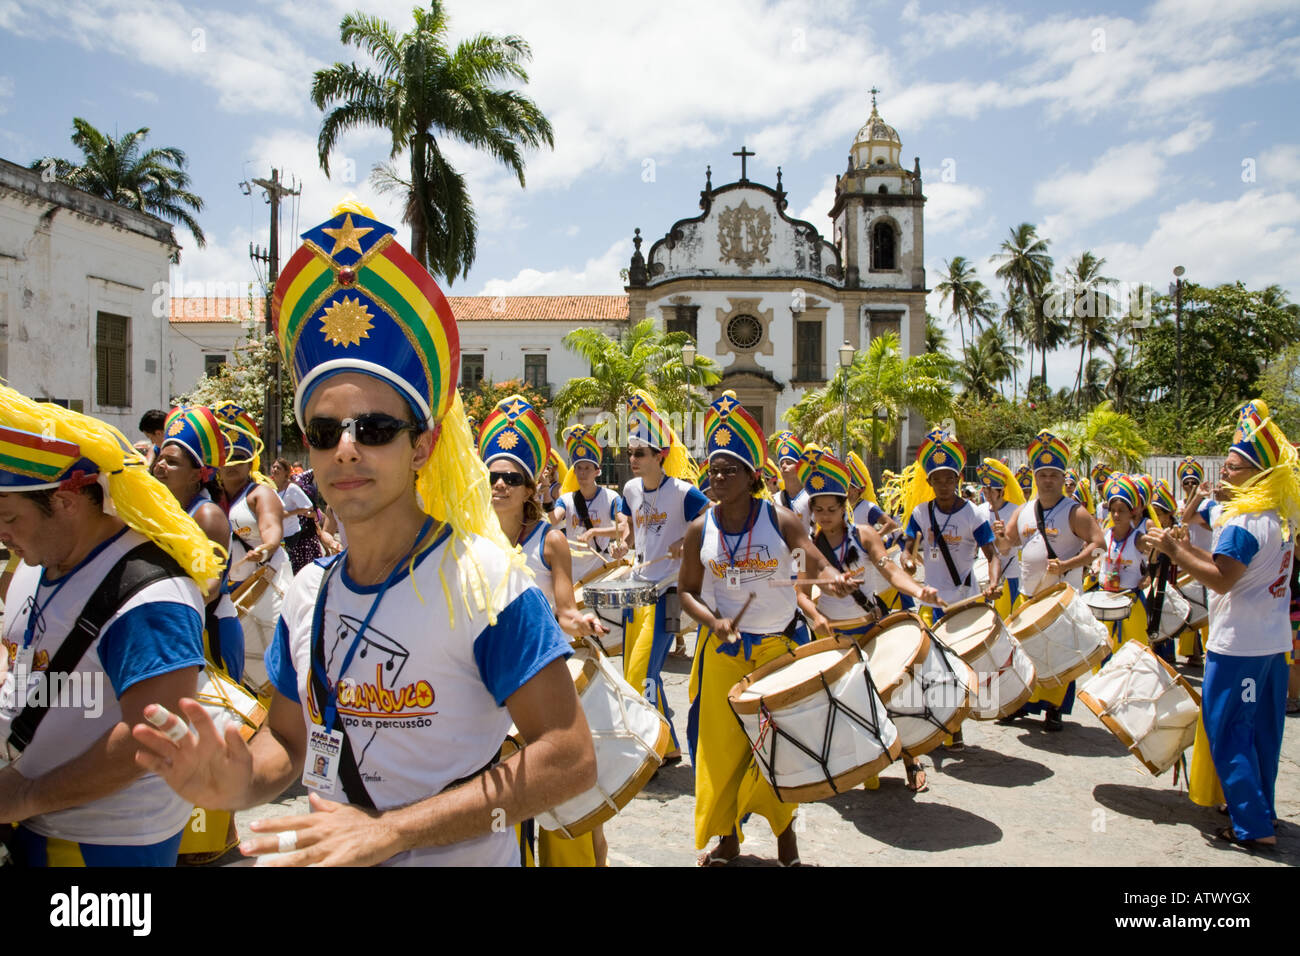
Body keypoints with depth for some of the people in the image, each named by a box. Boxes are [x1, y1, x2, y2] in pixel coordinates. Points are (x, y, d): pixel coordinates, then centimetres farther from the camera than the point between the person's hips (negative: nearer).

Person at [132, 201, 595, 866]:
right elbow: (287, 741, 8)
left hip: (464, 859, -5)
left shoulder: (482, 580, -23)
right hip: (322, 854, 6)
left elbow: (569, 761, -26)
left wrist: (388, 830, -28)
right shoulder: (309, 591, -3)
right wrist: (237, 781, -14)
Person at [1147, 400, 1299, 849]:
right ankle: (1261, 811, 28)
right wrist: (1190, 549, 10)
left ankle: (1253, 825, 3)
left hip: (1239, 645, -9)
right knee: (1261, 728, 17)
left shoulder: (1243, 522, -20)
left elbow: (1222, 579, -24)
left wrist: (1174, 550, -18)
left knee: (1228, 728, -1)